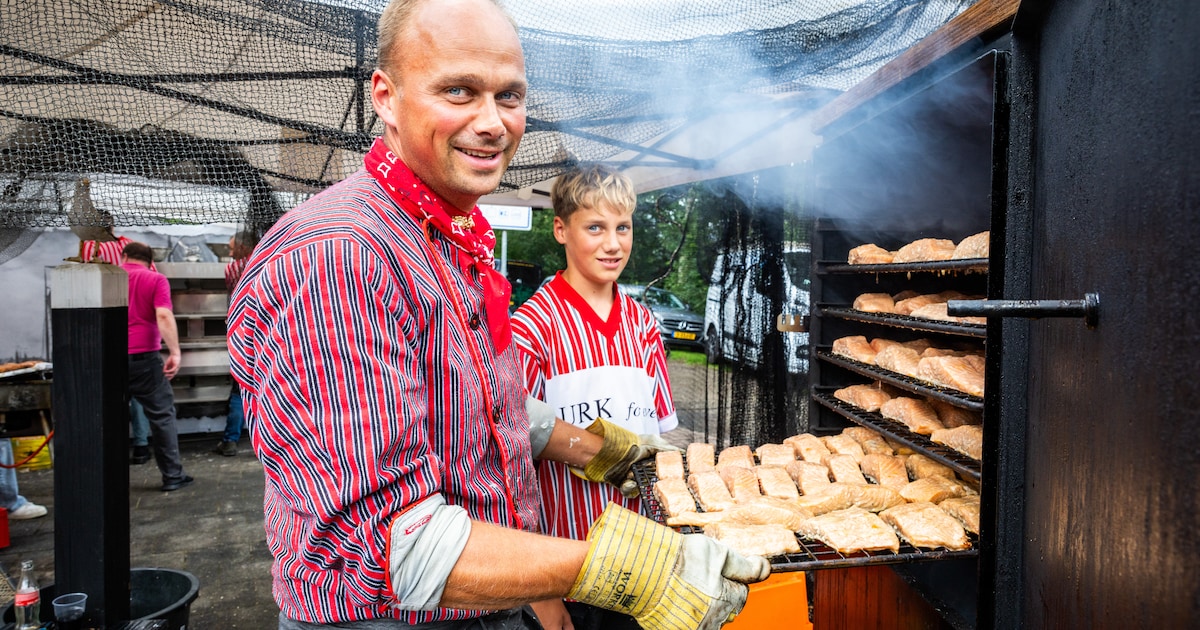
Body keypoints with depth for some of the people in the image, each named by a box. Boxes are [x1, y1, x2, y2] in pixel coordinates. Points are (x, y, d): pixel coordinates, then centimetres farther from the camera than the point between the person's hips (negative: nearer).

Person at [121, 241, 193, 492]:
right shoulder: (156, 280, 2)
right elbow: (163, 315, -12)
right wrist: (175, 352, -15)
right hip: (143, 357, -3)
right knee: (162, 414, 6)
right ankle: (172, 476, 7)